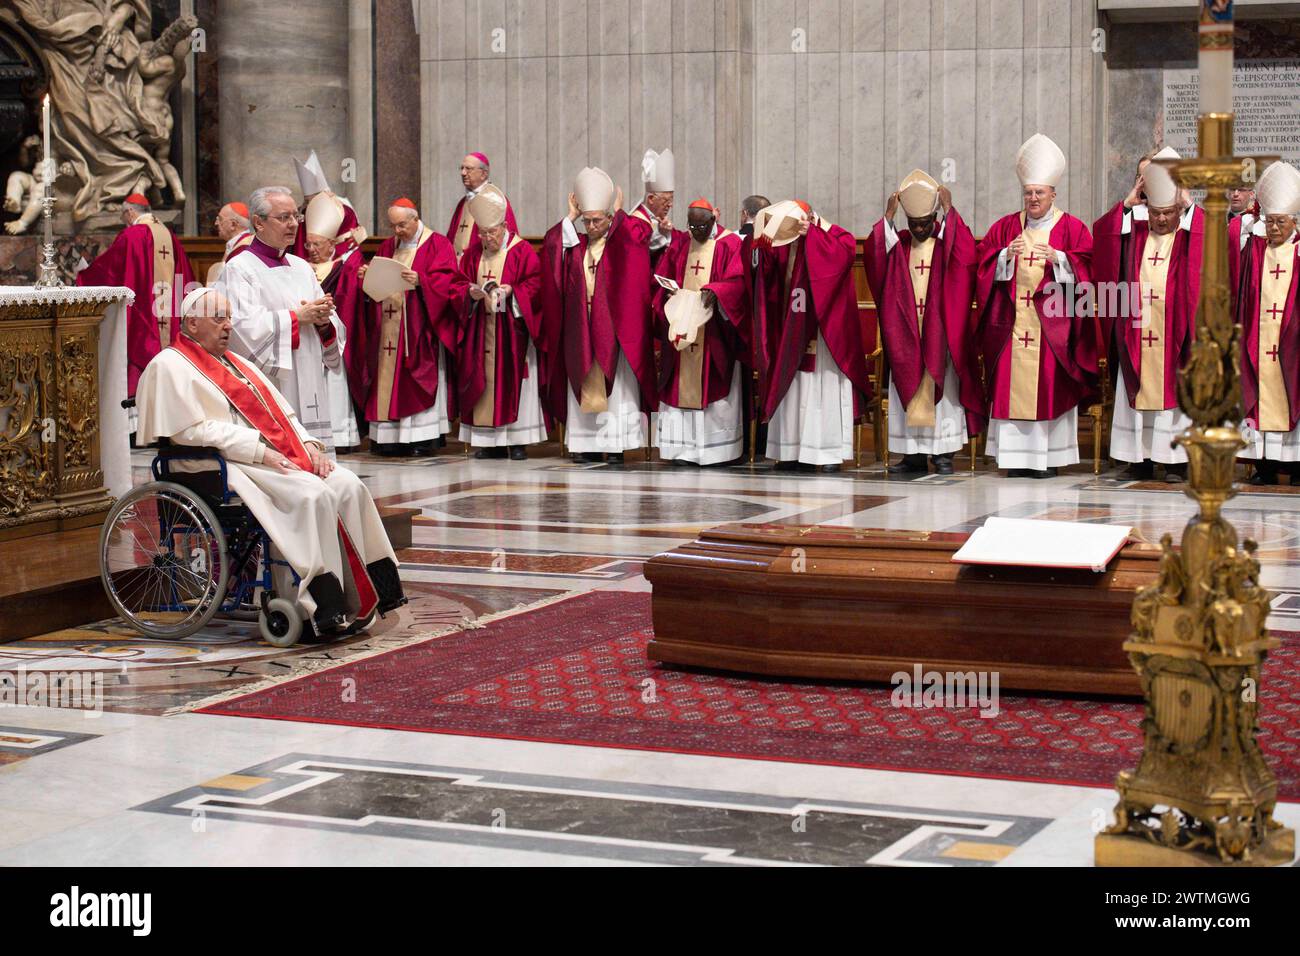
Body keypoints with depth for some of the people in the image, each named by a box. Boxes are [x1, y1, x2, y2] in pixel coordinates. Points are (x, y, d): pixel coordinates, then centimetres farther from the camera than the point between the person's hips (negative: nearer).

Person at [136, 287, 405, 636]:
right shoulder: (169, 366, 2)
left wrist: (308, 445, 2)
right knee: (312, 495, -31)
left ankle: (364, 597, -22)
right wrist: (261, 451, -17)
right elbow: (194, 430, -11)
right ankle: (326, 605, -31)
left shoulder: (238, 363, 28)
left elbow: (280, 412, 24)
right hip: (230, 464, -8)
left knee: (349, 486, -18)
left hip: (282, 456, 8)